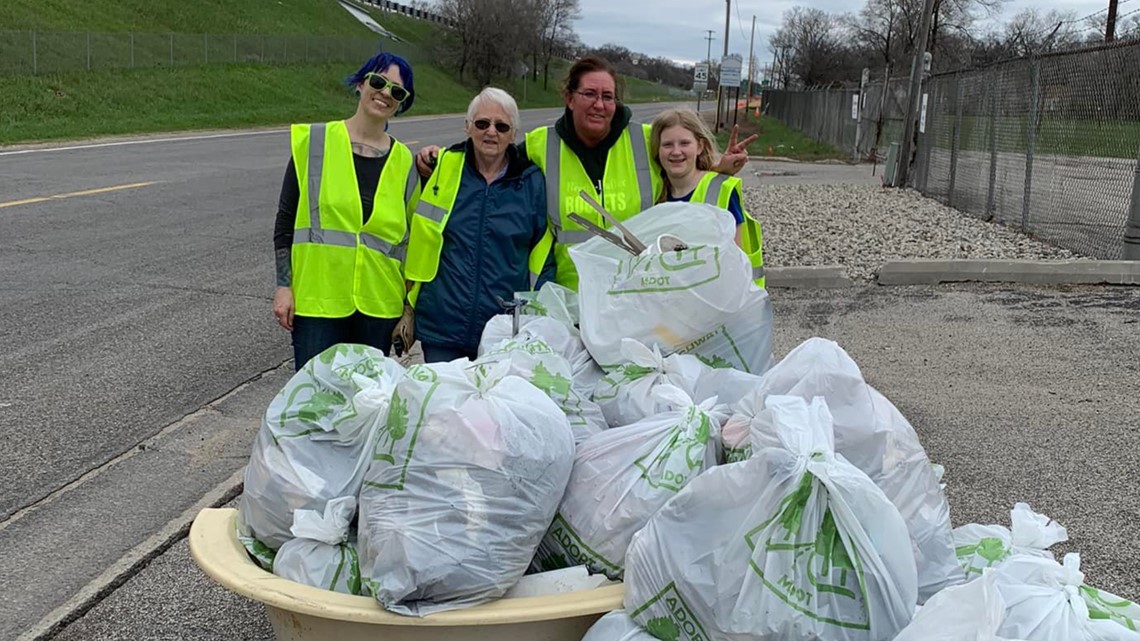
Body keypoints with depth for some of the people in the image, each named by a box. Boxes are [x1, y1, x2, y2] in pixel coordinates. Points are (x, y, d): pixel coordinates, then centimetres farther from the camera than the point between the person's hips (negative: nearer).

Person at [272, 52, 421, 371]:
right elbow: (285, 220, 2)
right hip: (317, 299, -2)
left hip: (379, 305, 2)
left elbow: (411, 240, 10)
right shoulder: (315, 142, 0)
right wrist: (284, 286, -4)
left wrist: (409, 309, 6)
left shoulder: (404, 162, 7)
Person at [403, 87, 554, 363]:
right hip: (441, 328, 1)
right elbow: (418, 241, 7)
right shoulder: (442, 168, 2)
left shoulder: (532, 182, 3)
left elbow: (543, 259, 8)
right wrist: (408, 308, 7)